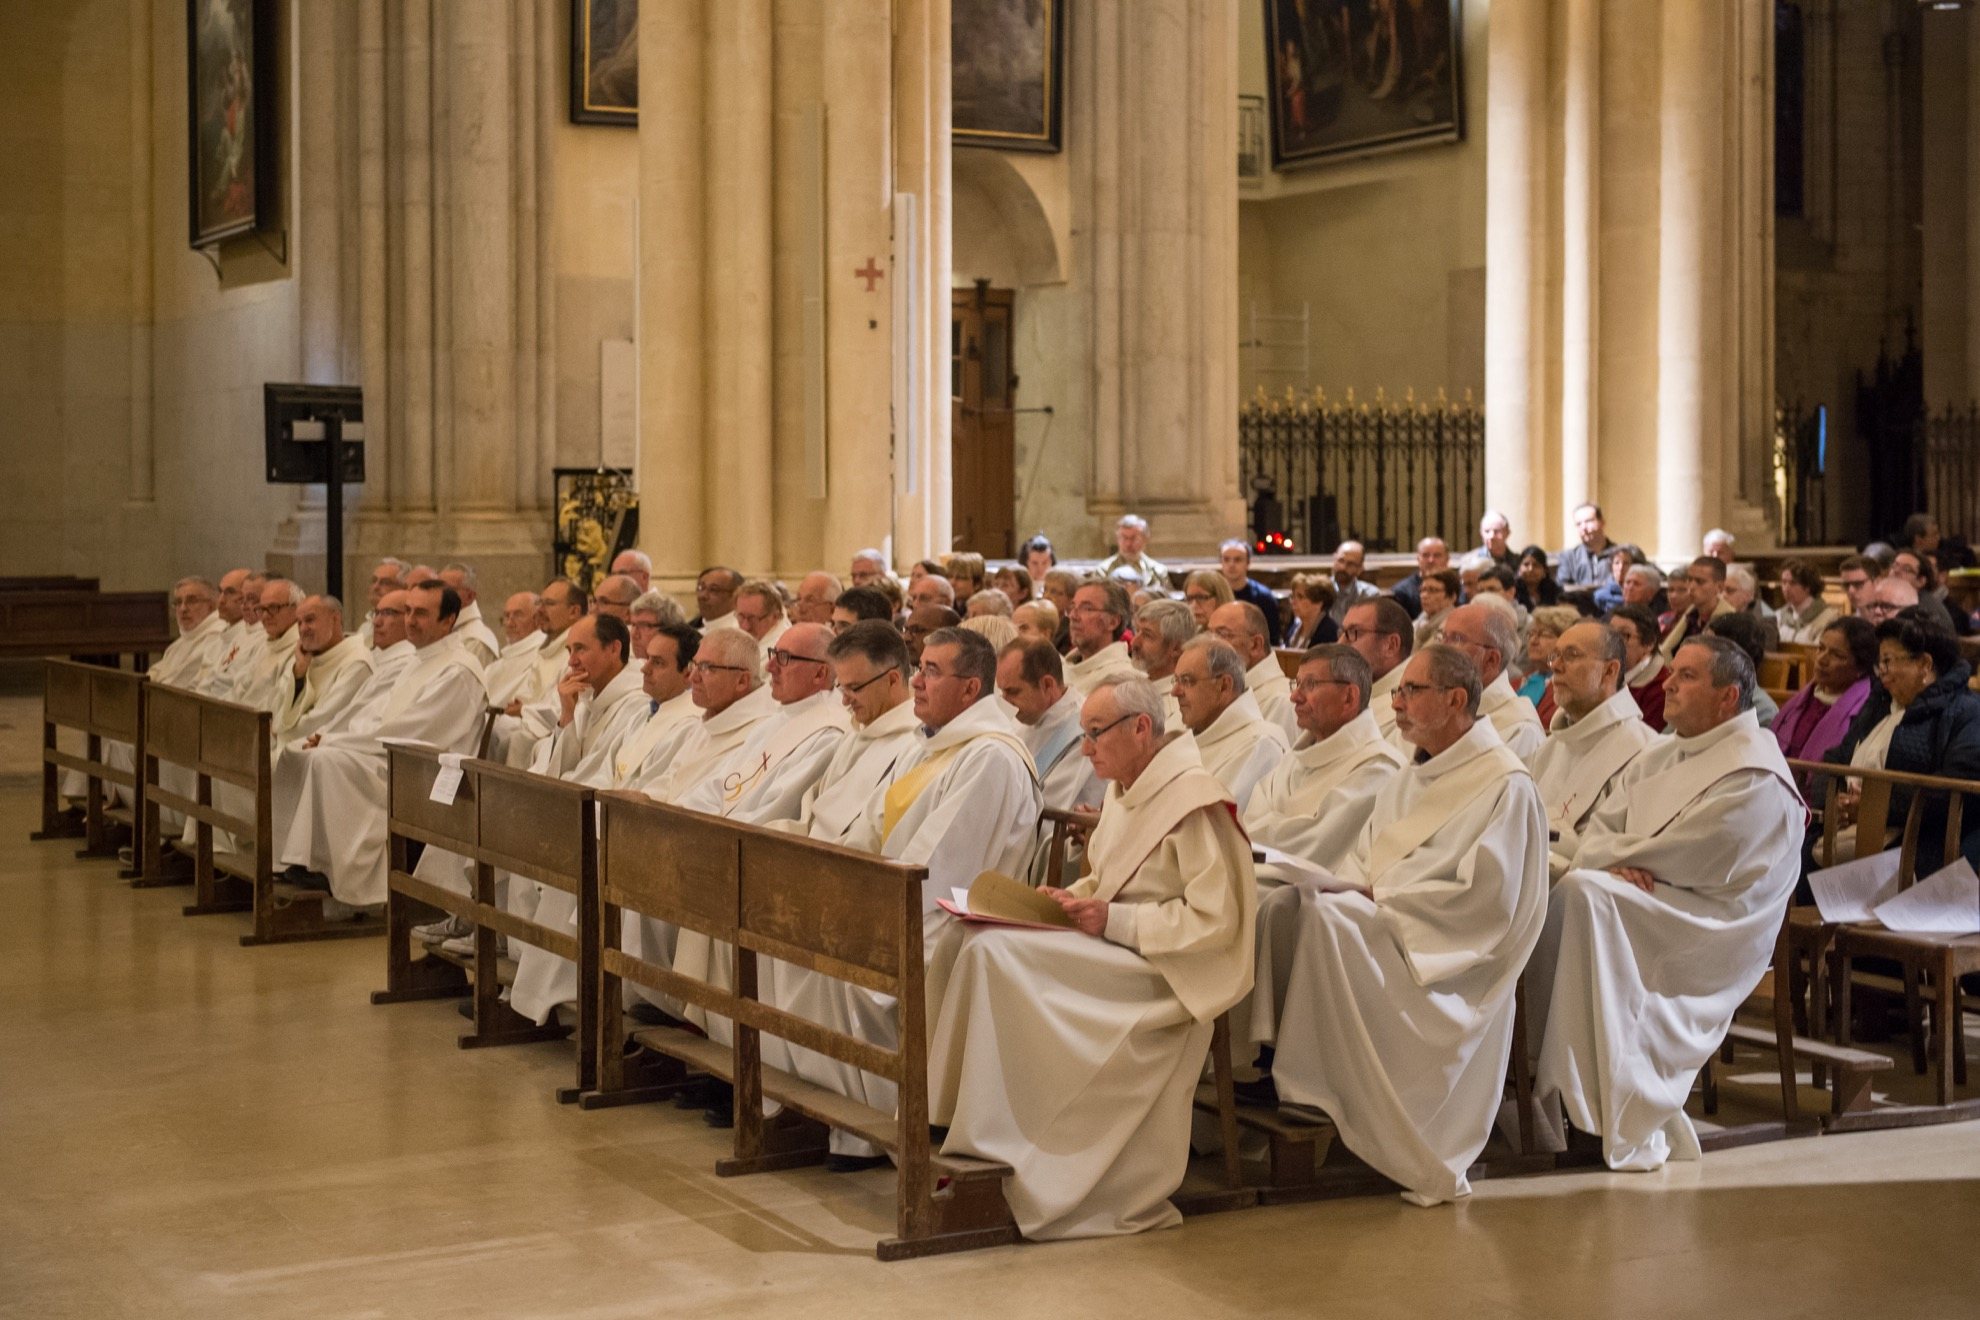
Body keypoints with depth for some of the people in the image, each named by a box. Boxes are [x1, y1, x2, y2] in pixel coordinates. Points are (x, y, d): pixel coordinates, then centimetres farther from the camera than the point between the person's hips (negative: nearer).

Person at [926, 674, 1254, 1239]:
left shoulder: (1193, 802, -15)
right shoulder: (1126, 792, 14)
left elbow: (1215, 919, -20)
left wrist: (1113, 921, -20)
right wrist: (1067, 898, 2)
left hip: (1162, 975, -9)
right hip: (1113, 949, 10)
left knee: (996, 954, -26)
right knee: (964, 936, -7)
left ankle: (992, 1154, -19)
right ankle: (950, 1120, -7)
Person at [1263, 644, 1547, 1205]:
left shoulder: (1506, 785, -8)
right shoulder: (1409, 778, 19)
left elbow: (1484, 896, -17)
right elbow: (1363, 860, 19)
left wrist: (1383, 897, -15)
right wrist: (1354, 884, -5)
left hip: (1450, 954, -8)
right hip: (1384, 927, 8)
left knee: (1322, 917, -30)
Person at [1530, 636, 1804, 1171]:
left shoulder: (1754, 775, -11)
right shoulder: (1660, 754, 18)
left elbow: (1677, 857, -18)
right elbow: (1602, 822, 10)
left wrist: (1605, 858, -5)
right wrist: (1618, 861, -12)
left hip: (1712, 930, -8)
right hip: (1651, 908, 8)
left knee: (1585, 893, -30)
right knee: (1549, 896, -16)